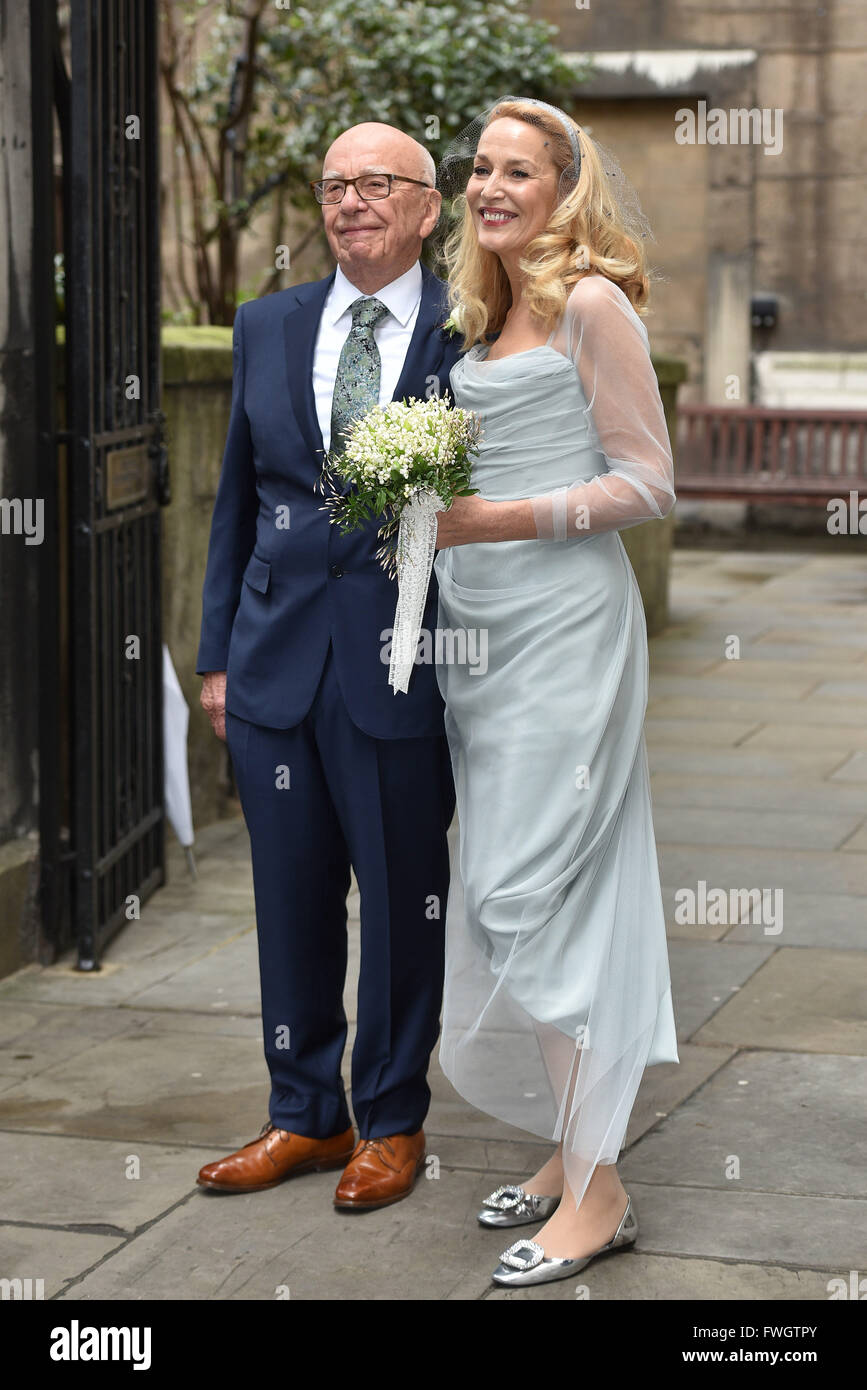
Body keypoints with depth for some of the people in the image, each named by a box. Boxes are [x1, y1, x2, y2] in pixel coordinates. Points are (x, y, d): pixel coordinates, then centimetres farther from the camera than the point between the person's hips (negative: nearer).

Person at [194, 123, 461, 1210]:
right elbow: (238, 499, 13)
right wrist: (218, 654, 10)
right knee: (292, 899, 11)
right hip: (277, 666, 4)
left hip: (402, 668, -4)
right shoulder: (267, 328, 10)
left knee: (404, 904, 6)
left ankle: (392, 1123, 22)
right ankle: (304, 1113, 26)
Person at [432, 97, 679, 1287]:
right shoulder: (479, 315, 16)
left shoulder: (592, 304, -7)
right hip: (479, 629, 8)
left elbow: (647, 482, -9)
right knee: (501, 896, 8)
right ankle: (578, 1147, 18)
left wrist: (506, 519, -17)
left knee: (526, 892, -11)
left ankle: (597, 1190, -4)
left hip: (564, 625, -8)